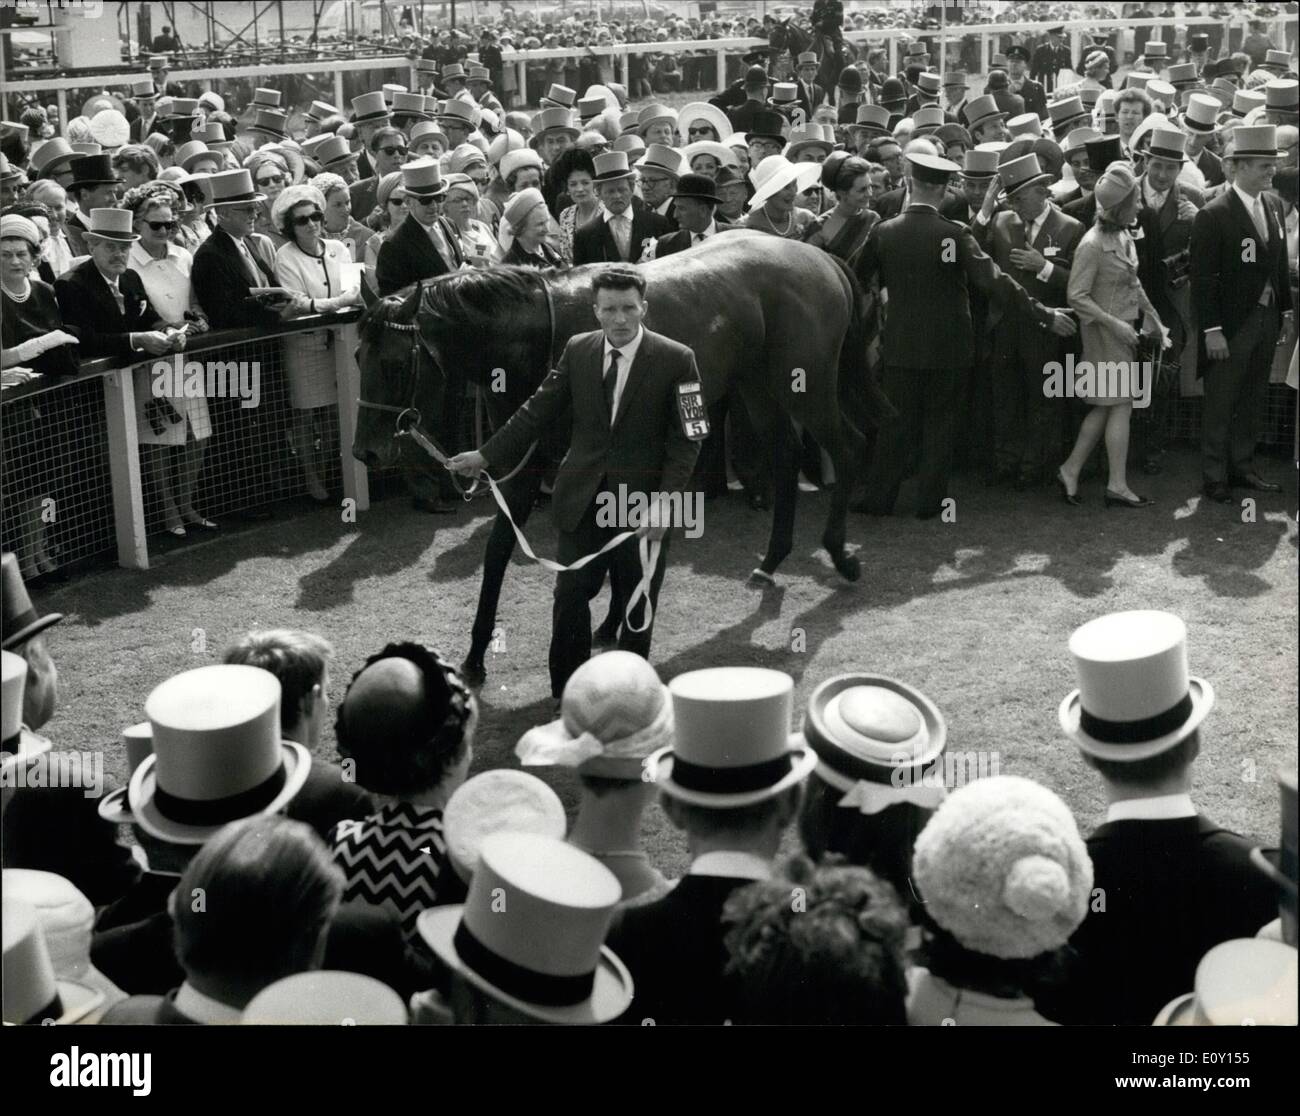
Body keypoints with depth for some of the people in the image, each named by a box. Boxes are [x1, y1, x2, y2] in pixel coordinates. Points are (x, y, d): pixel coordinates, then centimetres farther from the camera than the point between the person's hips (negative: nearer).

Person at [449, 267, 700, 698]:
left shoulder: (676, 360, -10)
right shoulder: (577, 350, 1)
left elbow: (685, 440, -10)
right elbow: (537, 411, 8)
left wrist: (665, 501, -18)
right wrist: (487, 455, 6)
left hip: (642, 505, -3)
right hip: (582, 499, 3)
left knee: (638, 605, 9)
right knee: (570, 597, 8)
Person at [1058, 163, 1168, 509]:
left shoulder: (1123, 237, 6)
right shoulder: (1092, 244, -20)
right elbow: (1076, 296, -20)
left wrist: (1152, 317, 17)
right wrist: (1114, 324, -21)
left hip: (1125, 331, 9)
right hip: (1105, 334, -9)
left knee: (1104, 407, 12)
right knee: (1121, 406, -3)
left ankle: (1070, 470, 20)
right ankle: (1117, 486, 4)